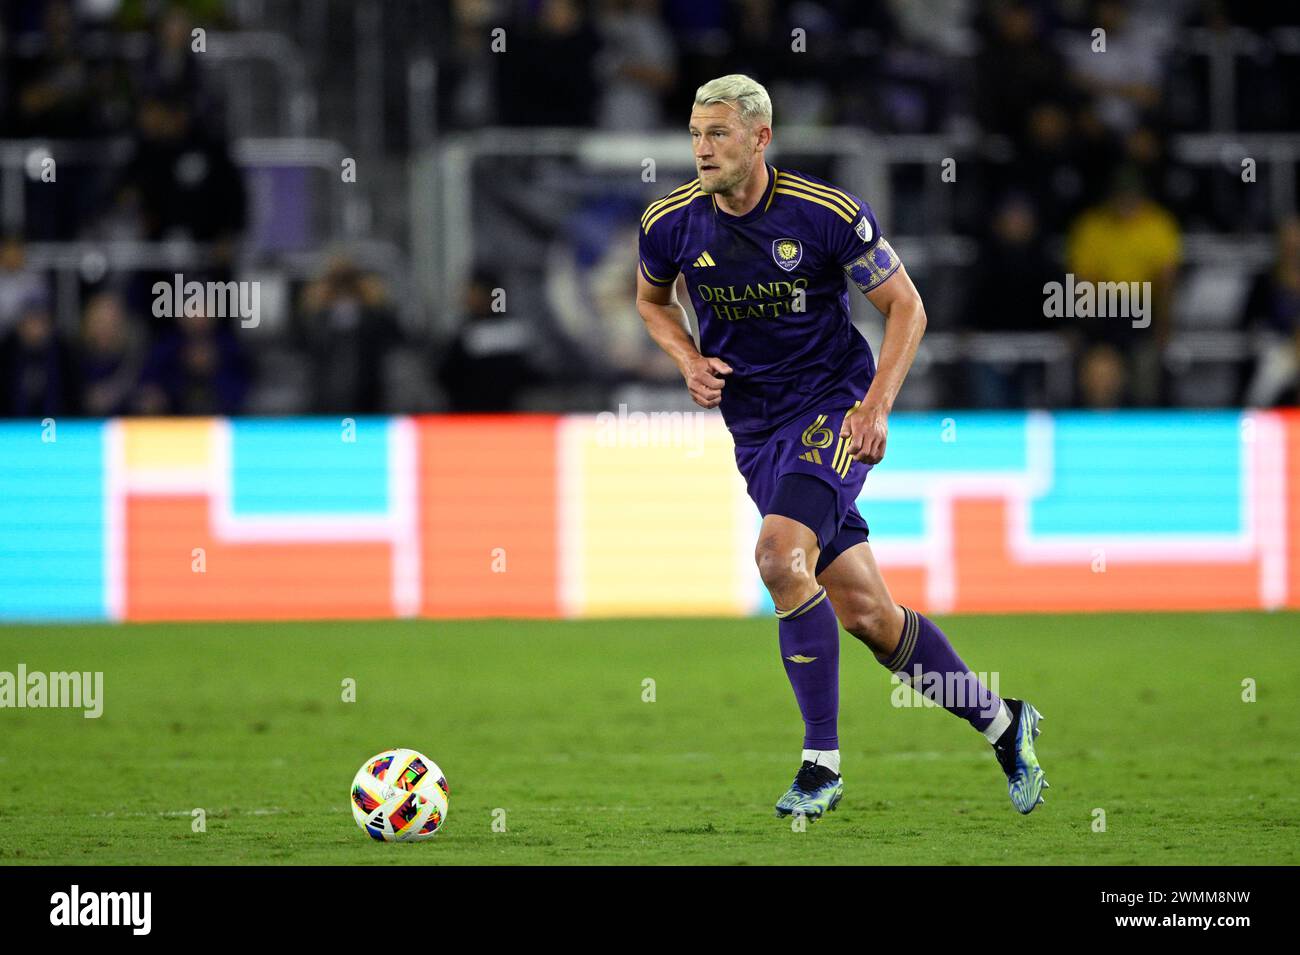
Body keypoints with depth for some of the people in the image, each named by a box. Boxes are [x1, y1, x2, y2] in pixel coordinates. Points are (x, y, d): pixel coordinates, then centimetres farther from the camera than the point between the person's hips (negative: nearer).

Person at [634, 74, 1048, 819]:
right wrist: (689, 359, -1)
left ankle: (823, 761, -19)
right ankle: (1000, 723, 23)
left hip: (833, 411, -5)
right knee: (866, 613, 4)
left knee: (780, 555, -28)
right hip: (756, 431, 5)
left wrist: (876, 405, -15)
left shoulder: (829, 214, -14)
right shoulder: (672, 224, -4)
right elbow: (652, 299, 18)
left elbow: (906, 307, -4)